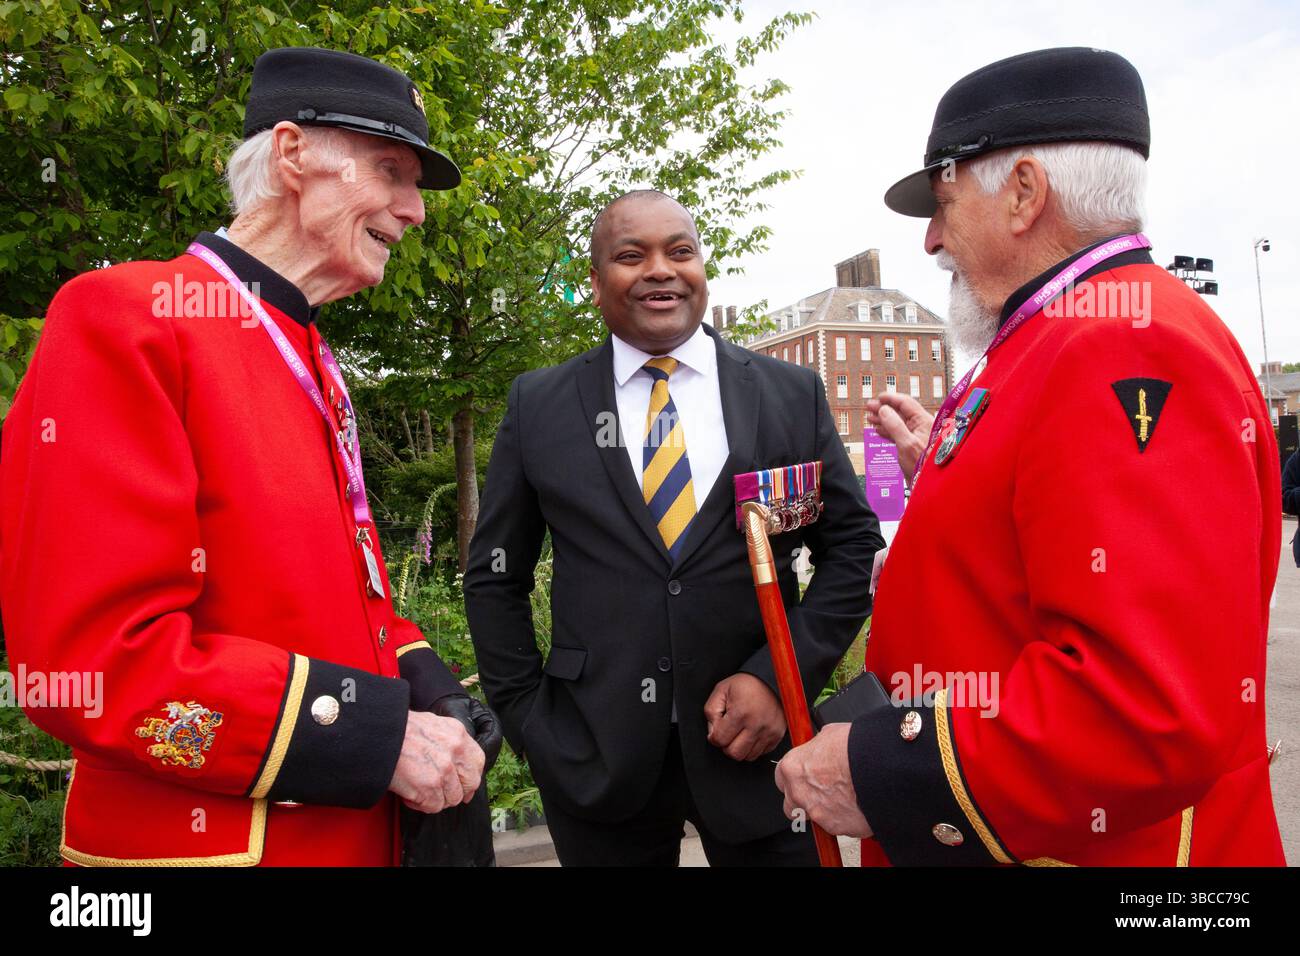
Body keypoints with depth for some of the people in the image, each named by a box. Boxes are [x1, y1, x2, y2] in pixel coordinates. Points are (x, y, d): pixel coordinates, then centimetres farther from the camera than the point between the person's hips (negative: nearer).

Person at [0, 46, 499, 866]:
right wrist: (379, 736, -22)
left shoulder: (314, 366, 10)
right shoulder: (124, 318, -16)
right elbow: (93, 657, -23)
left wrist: (427, 692, -4)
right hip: (211, 843, -8)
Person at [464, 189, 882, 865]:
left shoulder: (792, 395, 0)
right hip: (595, 757, 0)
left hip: (758, 741, 0)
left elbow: (853, 545, 2)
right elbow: (495, 575, 5)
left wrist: (781, 676, -9)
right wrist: (527, 720, -1)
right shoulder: (538, 405, 1)